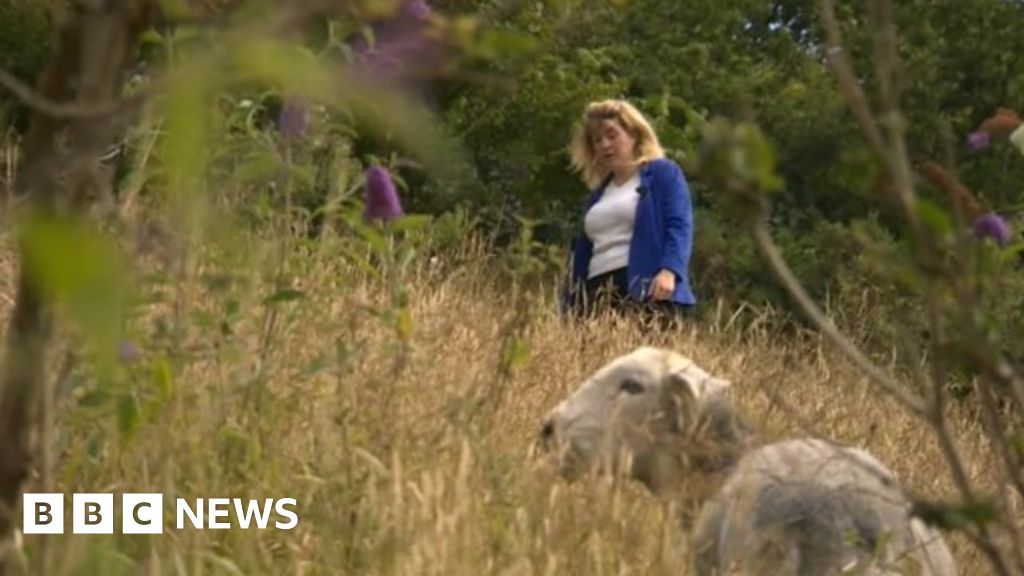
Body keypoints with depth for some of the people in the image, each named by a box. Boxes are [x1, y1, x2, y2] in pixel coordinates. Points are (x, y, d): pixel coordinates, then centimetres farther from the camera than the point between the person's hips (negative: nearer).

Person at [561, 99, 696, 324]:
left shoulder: (663, 174, 8)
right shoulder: (598, 193, 27)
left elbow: (680, 226, -5)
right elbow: (583, 251, 27)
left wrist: (669, 271, -21)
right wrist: (571, 305, 19)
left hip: (646, 291, -6)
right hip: (598, 295, 6)